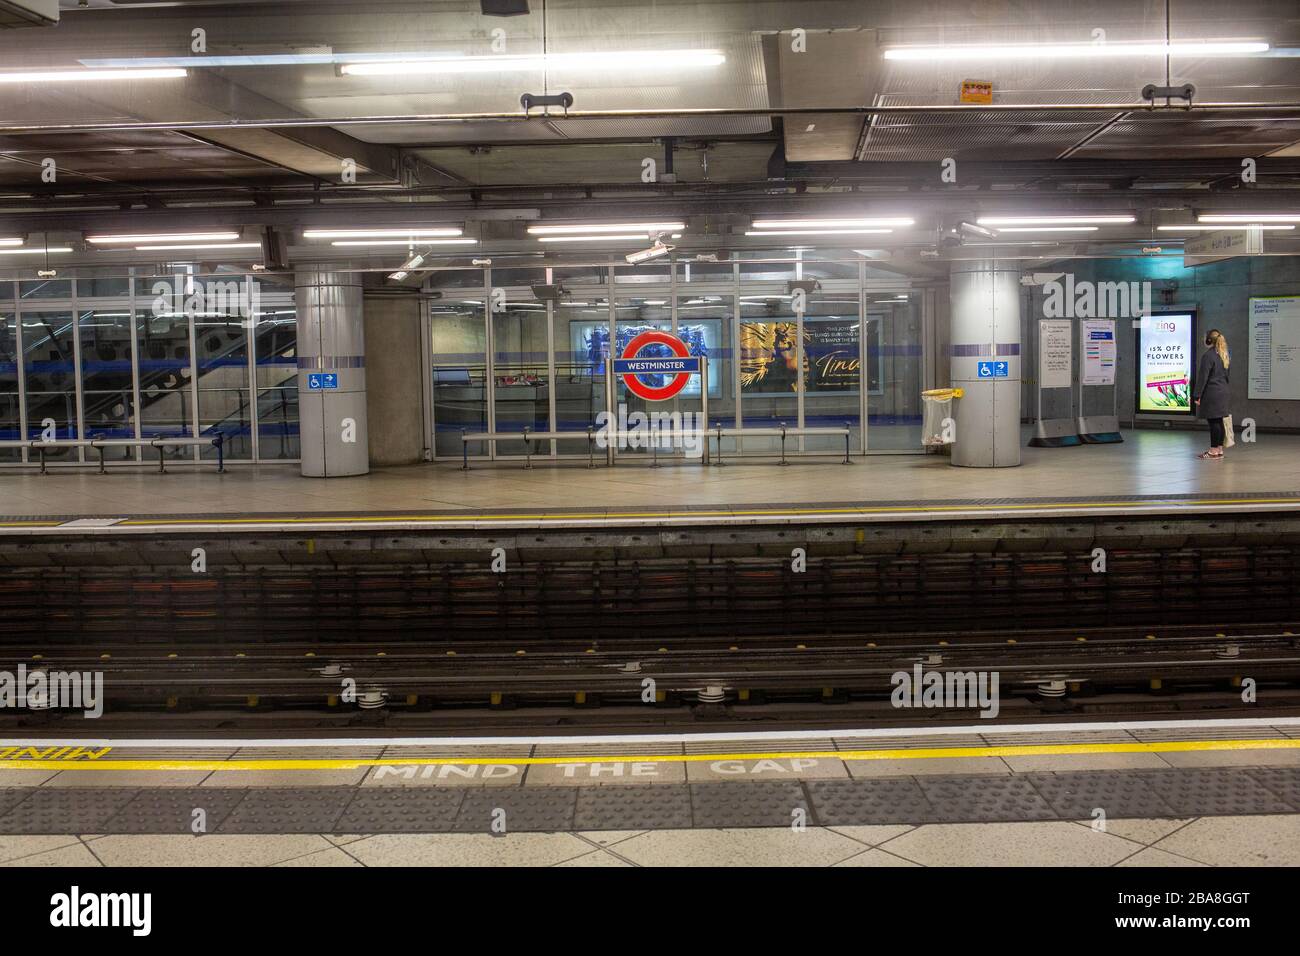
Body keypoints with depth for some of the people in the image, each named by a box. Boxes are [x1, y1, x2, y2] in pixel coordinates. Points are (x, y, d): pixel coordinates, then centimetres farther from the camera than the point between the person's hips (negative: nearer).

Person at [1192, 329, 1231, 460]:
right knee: (1219, 422, 12)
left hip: (1211, 393, -9)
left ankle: (1214, 451, -4)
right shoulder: (1224, 355, 14)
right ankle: (1219, 449, 17)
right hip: (1223, 392, 9)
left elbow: (1203, 377, -16)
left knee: (1213, 422, -6)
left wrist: (1197, 395, -13)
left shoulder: (1208, 356, -14)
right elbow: (1227, 375, 20)